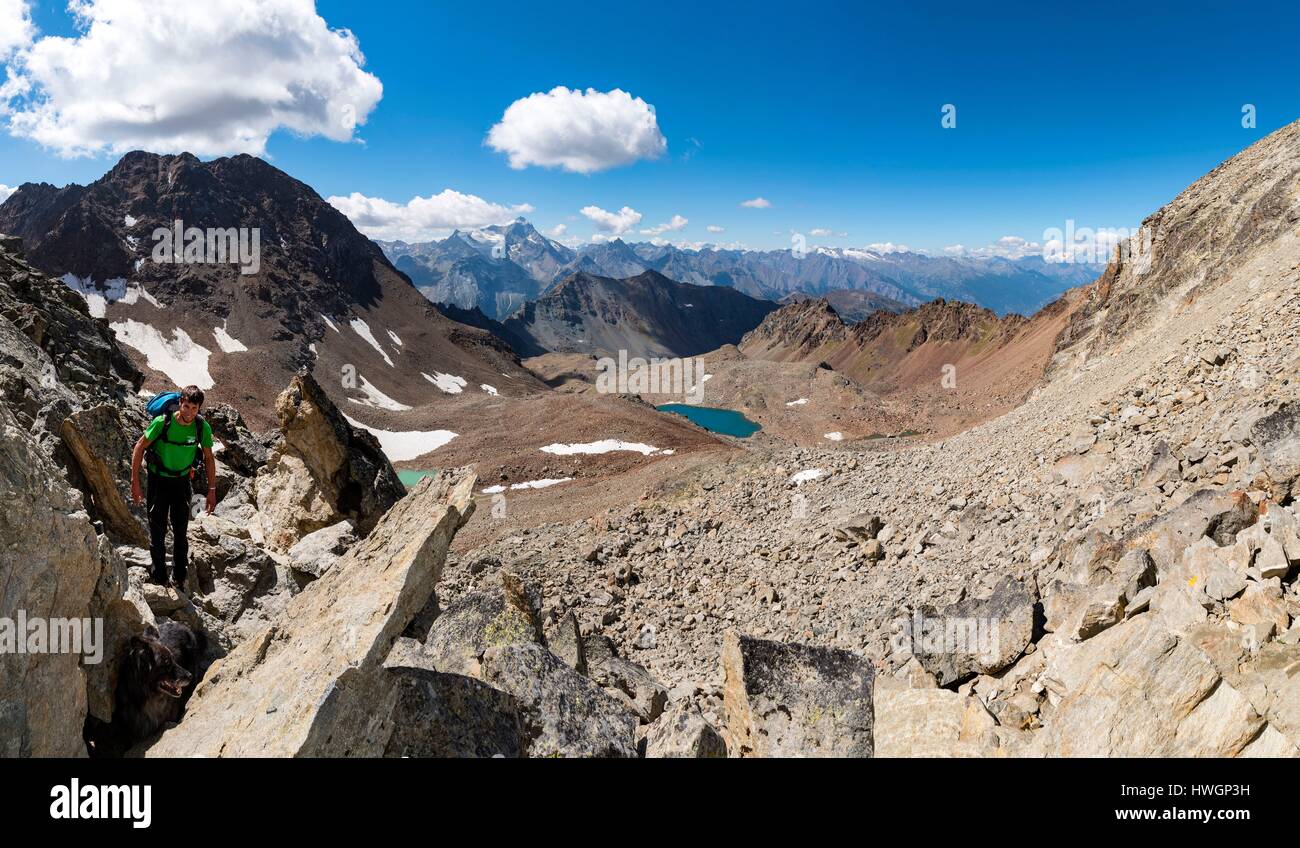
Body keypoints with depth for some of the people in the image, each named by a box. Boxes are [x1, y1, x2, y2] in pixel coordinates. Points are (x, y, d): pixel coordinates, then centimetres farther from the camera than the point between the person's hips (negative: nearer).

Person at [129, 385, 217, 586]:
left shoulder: (202, 427, -13)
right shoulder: (162, 422, -22)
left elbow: (209, 458, 1)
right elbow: (139, 448, -11)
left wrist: (212, 490, 2)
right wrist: (135, 483, -12)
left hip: (182, 481, 2)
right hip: (158, 480, -2)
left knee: (181, 531, 7)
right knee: (157, 530, 3)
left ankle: (179, 577, 21)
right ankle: (159, 579, 16)